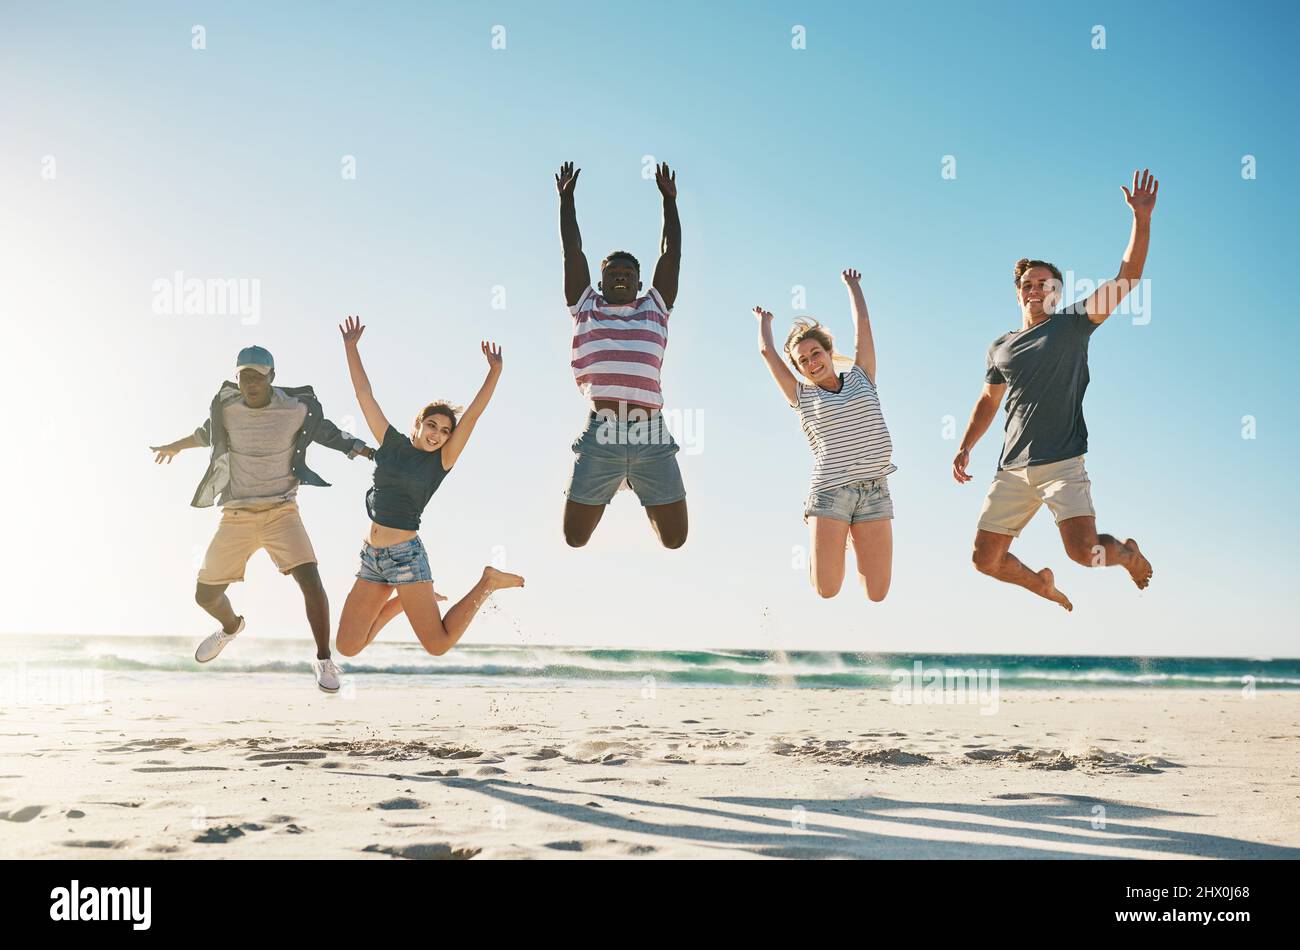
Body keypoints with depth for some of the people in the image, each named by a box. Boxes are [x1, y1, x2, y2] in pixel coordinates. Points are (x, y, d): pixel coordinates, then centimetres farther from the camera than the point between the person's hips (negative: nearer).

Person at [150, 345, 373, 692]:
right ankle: (231, 626, 44)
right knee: (206, 595, 7)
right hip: (235, 516, 3)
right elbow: (209, 433, 22)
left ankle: (324, 660, -5)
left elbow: (329, 434, 6)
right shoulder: (226, 408, 0)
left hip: (281, 511, -3)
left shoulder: (296, 409, -7)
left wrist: (375, 453, -4)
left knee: (310, 580, -22)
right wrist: (175, 447, 40)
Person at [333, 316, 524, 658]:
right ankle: (402, 600, 29)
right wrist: (351, 347, 6)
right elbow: (365, 394, 8)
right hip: (372, 556, 4)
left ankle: (488, 583, 14)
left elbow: (473, 414, -10)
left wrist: (495, 371, -17)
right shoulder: (392, 443, 7)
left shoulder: (443, 460, -2)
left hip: (405, 554, -4)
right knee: (346, 647, 6)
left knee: (439, 644, -9)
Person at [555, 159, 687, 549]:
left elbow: (671, 253, 21)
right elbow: (572, 251, 19)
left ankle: (638, 486, 36)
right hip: (600, 434, -1)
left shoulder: (654, 308, 19)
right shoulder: (586, 308, 17)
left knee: (674, 537, 4)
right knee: (575, 537, 3)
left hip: (652, 435, 1)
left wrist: (669, 199, 24)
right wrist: (566, 197, 24)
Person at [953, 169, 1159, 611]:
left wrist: (1141, 219, -13)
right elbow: (988, 400, 27)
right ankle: (1042, 585, 32)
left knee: (1084, 550, -22)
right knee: (985, 558, 1)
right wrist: (965, 447, 17)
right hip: (1013, 470, 5)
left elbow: (1127, 278, -4)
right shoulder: (1001, 347, 16)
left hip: (1062, 464, -4)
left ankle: (1128, 553, 15)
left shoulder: (1073, 323, 4)